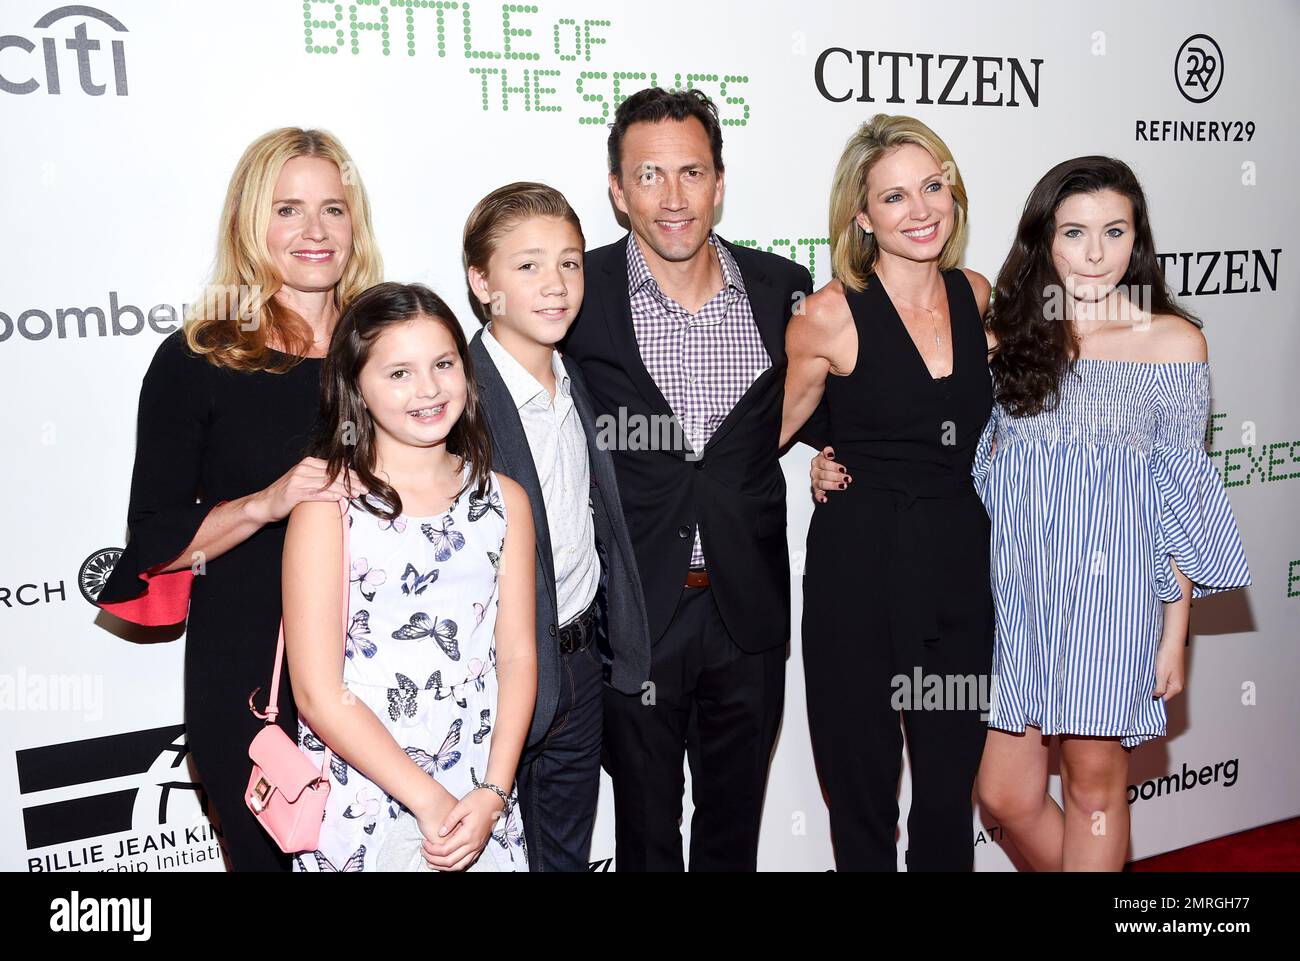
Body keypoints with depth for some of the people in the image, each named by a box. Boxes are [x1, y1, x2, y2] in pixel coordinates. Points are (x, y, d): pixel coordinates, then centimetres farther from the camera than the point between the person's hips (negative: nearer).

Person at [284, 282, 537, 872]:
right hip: (363, 812, -3)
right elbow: (319, 693, -13)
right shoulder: (329, 505, -10)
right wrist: (431, 802, -13)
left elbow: (517, 655, 1)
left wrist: (492, 794, -9)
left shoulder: (503, 500, 2)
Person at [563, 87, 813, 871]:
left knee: (735, 826, 21)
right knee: (646, 827, 17)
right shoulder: (577, 295, -8)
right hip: (630, 613, -2)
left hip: (749, 612, 2)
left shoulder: (783, 288, -1)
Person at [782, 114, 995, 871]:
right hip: (861, 569, -4)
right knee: (863, 786, 11)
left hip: (963, 567, 5)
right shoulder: (831, 314, -11)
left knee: (951, 789, 16)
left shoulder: (978, 297, 4)